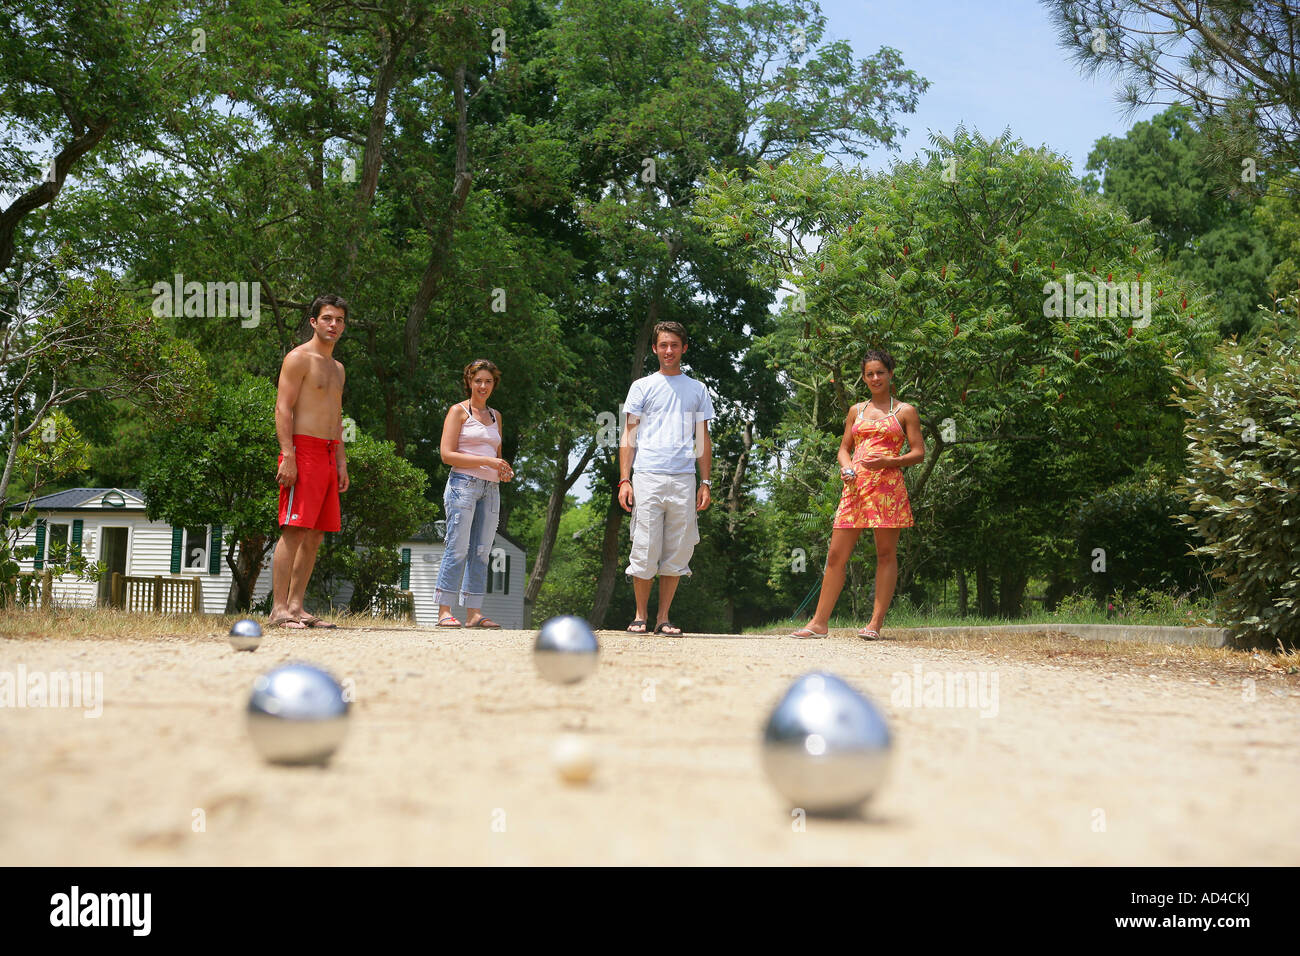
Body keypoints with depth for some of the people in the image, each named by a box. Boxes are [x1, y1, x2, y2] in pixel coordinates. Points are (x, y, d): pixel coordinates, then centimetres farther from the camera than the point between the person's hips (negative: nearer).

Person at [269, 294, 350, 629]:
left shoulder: (337, 368, 22)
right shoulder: (299, 358, -3)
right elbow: (283, 409, -11)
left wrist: (341, 462, 18)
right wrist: (287, 456, -20)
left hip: (329, 455, 8)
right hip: (302, 450, -8)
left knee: (315, 536, 6)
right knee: (293, 531, -13)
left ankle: (295, 607, 9)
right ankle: (278, 610, -13)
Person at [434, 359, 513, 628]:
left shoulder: (495, 416, 20)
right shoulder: (458, 411, 2)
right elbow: (447, 454, -7)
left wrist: (505, 471, 5)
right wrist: (485, 461, -14)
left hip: (490, 488, 6)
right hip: (464, 483, -6)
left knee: (481, 551, 2)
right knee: (458, 548, -10)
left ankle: (474, 613, 3)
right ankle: (444, 611, -9)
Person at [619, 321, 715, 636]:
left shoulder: (697, 390, 17)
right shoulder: (642, 387, 12)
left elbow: (703, 441, 17)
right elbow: (629, 437, 9)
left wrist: (706, 483, 8)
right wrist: (624, 480, -1)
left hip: (684, 479, 2)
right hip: (647, 478, -2)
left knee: (678, 551, 0)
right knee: (645, 548, -5)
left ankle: (664, 617, 8)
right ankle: (640, 615, 7)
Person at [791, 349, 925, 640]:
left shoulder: (904, 411, 7)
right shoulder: (856, 411, 19)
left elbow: (919, 452, 2)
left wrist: (888, 461, -13)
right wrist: (846, 467, 0)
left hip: (887, 485, -4)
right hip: (855, 486, 4)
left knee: (886, 553, -3)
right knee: (836, 554, 0)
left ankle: (876, 622, 1)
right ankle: (819, 622, 4)